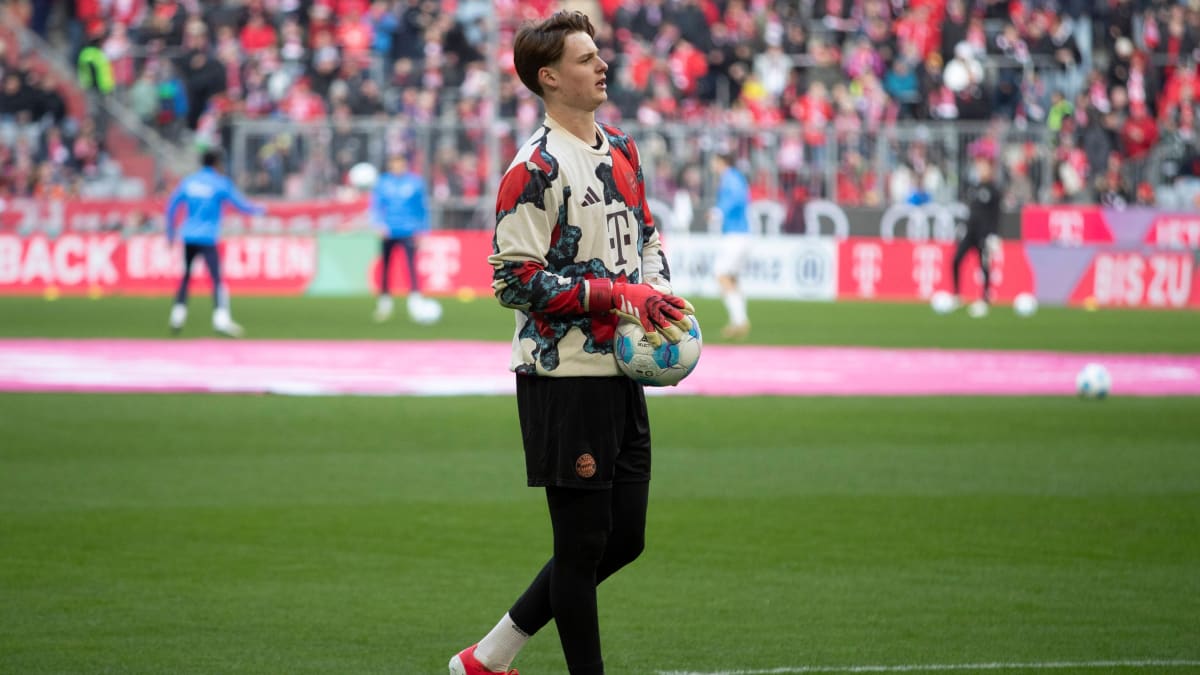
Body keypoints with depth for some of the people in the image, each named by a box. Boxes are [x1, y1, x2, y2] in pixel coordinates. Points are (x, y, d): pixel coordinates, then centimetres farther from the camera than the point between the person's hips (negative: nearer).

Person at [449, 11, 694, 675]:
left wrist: (659, 291, 4)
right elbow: (515, 280, -17)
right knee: (582, 541, -2)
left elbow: (646, 235, 26)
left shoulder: (620, 149, 13)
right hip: (563, 377, -9)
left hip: (621, 372, 9)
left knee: (623, 538, 12)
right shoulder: (535, 168, -13)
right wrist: (620, 296, -19)